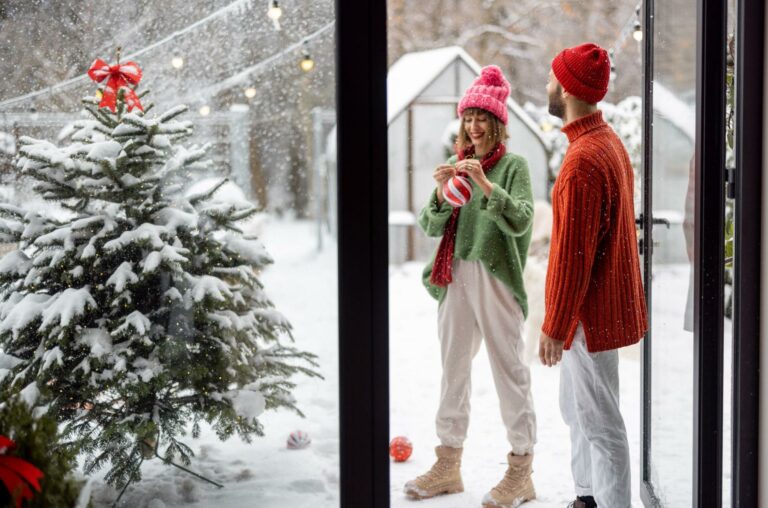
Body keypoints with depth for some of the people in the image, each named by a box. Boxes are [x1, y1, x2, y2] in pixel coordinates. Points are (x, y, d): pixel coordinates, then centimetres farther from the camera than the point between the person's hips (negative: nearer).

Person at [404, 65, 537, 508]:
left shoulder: (513, 165, -2)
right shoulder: (457, 165, 12)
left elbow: (521, 221, -15)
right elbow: (430, 227, 8)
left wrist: (487, 186, -25)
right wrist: (441, 196, -11)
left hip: (496, 278, -6)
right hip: (454, 277, 6)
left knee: (510, 370, -2)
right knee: (453, 368, 12)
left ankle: (521, 472, 6)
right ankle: (449, 465, 22)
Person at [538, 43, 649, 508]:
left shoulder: (583, 160, -23)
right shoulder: (609, 140, 8)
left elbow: (572, 254, -23)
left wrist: (554, 326, -16)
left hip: (589, 311, -10)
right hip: (604, 300, 10)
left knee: (600, 421, -1)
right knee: (576, 407, 21)